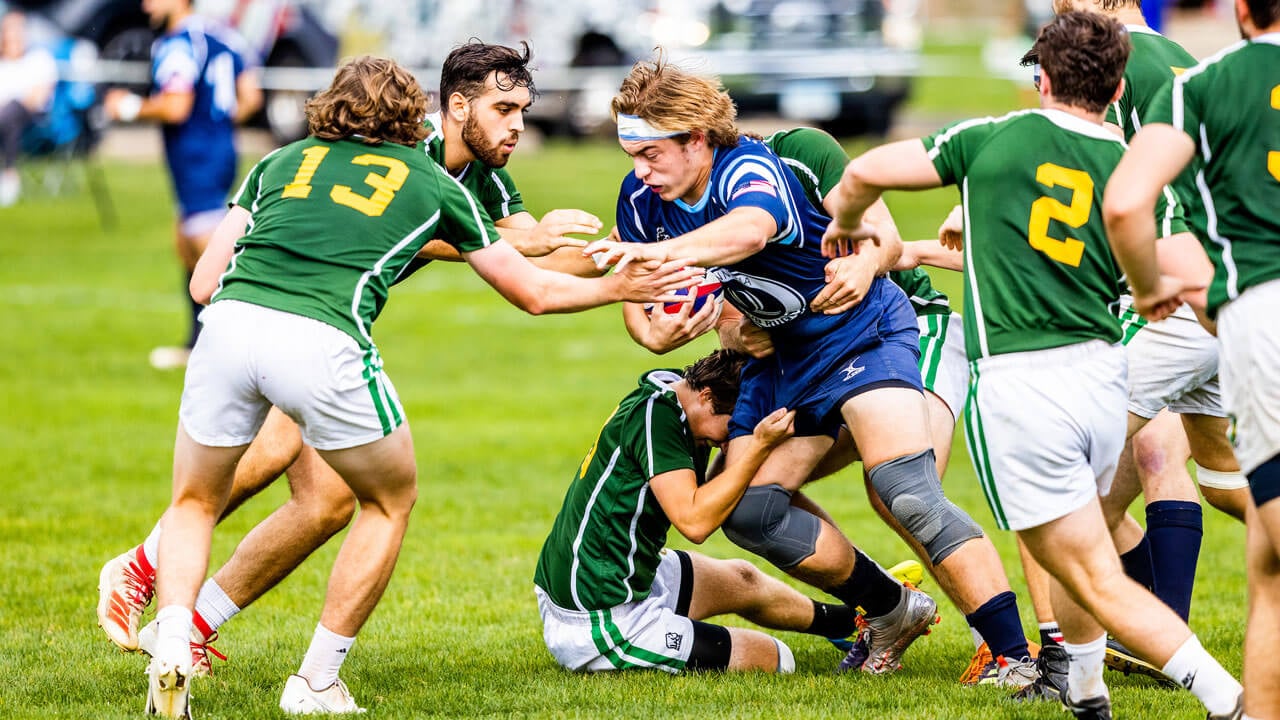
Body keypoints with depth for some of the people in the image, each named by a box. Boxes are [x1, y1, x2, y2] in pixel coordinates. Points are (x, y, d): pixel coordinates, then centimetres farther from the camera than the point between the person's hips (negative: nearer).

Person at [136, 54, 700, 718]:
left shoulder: (280, 162, 27)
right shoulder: (432, 184, 24)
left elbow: (204, 282, 21)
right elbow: (533, 293, 33)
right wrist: (619, 286, 50)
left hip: (229, 323, 2)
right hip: (323, 345, -2)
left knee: (194, 505, 23)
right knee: (390, 500, 24)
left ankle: (171, 649, -3)